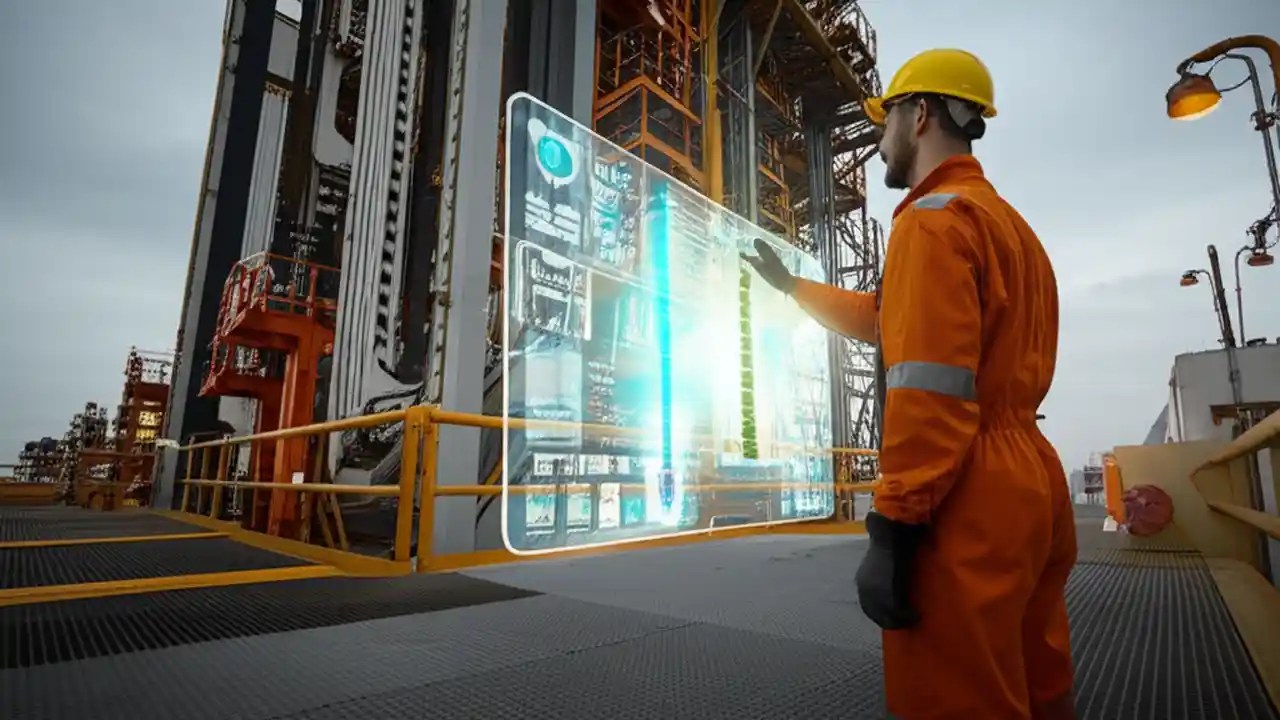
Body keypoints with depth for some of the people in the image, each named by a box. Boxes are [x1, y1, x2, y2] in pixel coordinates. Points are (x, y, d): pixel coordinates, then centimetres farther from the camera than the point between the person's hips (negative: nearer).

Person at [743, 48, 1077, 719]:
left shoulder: (935, 216, -11)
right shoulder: (1008, 222, 21)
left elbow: (928, 390, -21)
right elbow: (893, 318, 27)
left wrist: (892, 528, -19)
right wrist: (793, 286, 33)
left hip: (969, 499, -10)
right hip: (1034, 484, 10)